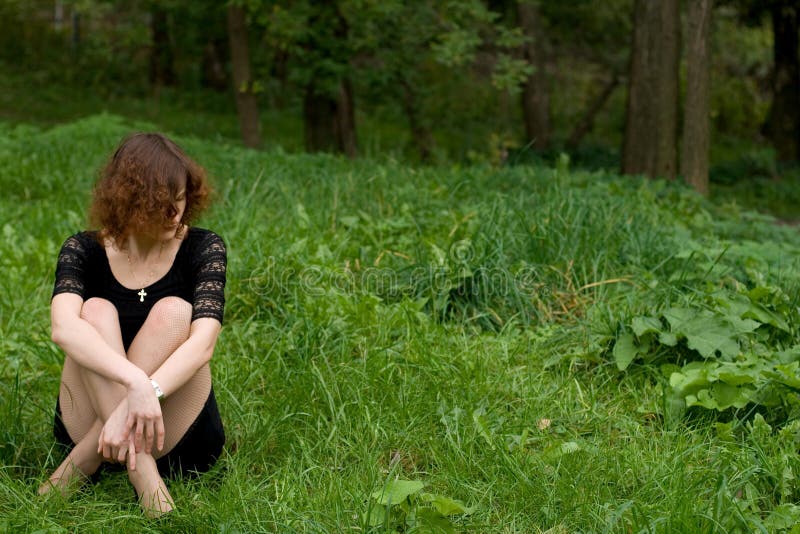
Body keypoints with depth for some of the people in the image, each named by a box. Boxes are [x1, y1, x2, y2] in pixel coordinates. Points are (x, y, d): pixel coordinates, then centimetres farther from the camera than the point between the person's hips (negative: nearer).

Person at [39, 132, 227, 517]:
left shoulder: (202, 248, -5)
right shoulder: (84, 251, -4)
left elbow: (203, 342, -22)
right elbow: (63, 328, -26)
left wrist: (146, 393, -41)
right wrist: (135, 383, -44)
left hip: (176, 433, -1)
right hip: (88, 423, 1)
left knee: (173, 311, -23)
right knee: (97, 310, -23)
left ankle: (83, 462, -29)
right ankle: (143, 474, -41)